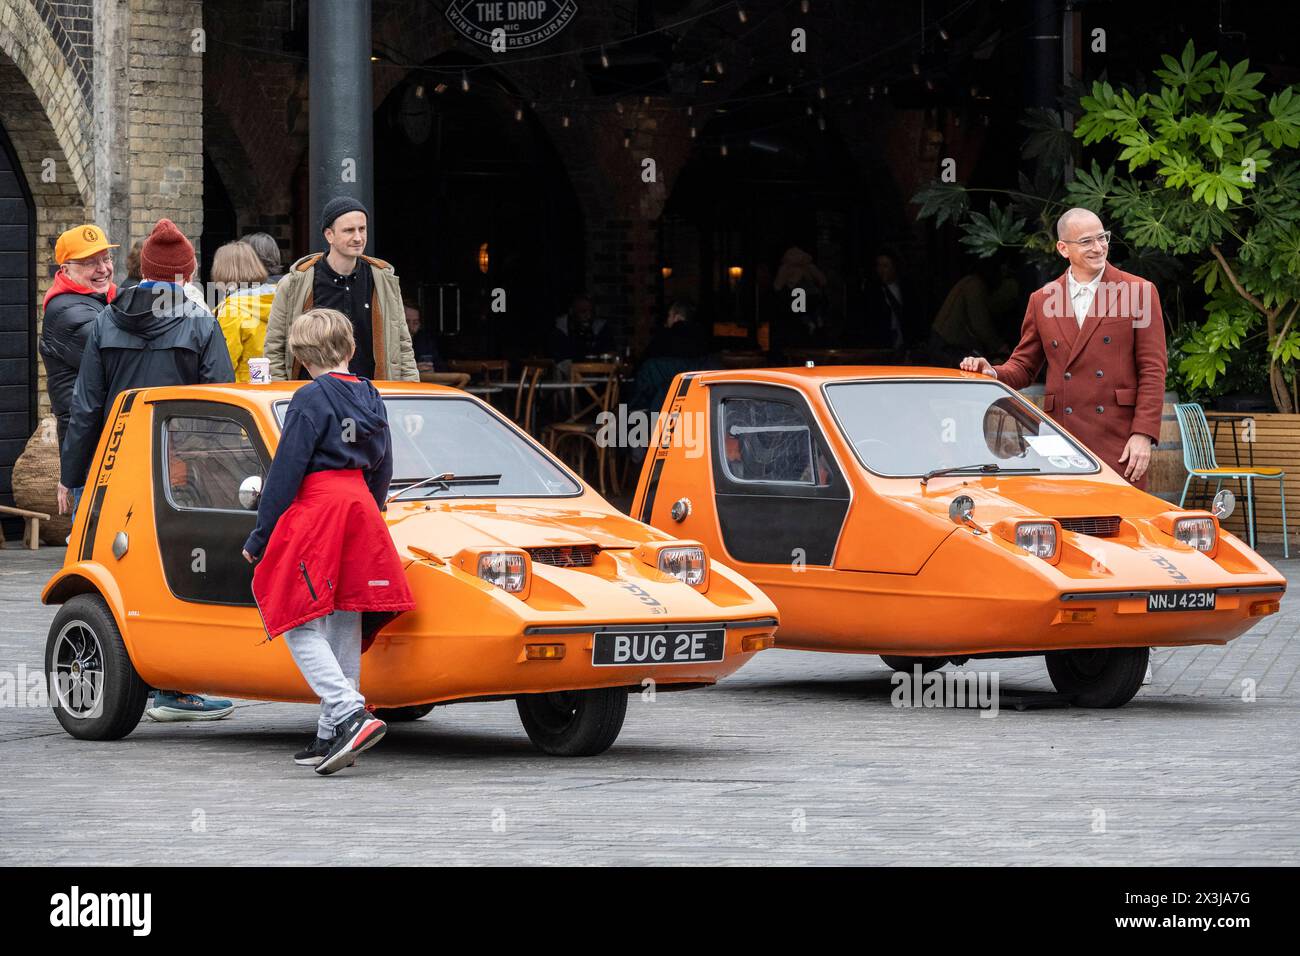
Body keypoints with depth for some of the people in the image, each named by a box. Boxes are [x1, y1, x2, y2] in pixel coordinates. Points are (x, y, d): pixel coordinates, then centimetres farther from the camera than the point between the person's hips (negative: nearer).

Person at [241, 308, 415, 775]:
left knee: (302, 628, -6)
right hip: (360, 508, 7)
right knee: (344, 627, 9)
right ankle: (332, 735, 11)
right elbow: (382, 472, 17)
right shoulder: (370, 398, 10)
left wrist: (260, 538, -7)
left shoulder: (311, 399, -11)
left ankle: (351, 714, -22)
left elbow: (285, 472, -12)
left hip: (315, 507, -7)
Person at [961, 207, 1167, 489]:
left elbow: (1153, 370, 0)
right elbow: (1024, 366, 18)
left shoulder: (1139, 292, 3)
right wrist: (992, 373, -5)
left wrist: (1143, 435, -9)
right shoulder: (1042, 301, 13)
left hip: (1120, 444, -3)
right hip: (1061, 442, 3)